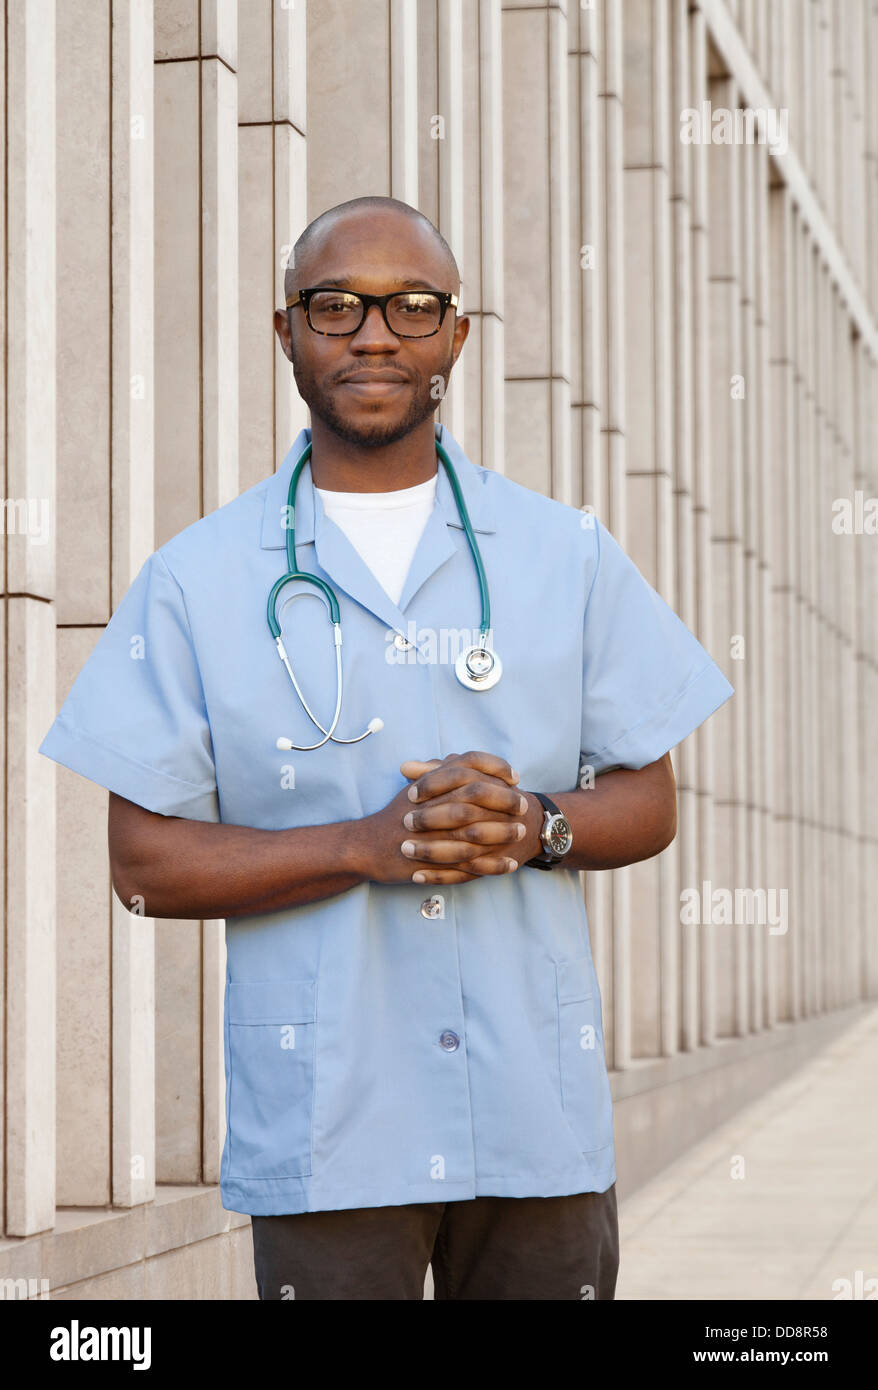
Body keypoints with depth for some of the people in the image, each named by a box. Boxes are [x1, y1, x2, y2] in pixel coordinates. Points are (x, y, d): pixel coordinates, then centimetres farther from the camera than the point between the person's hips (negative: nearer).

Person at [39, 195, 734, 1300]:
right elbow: (145, 863, -2)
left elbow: (648, 803, 10)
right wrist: (368, 845, -16)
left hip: (540, 1114, 2)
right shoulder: (195, 580, 3)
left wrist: (530, 826, -12)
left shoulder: (567, 556, 9)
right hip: (322, 1126, -2)